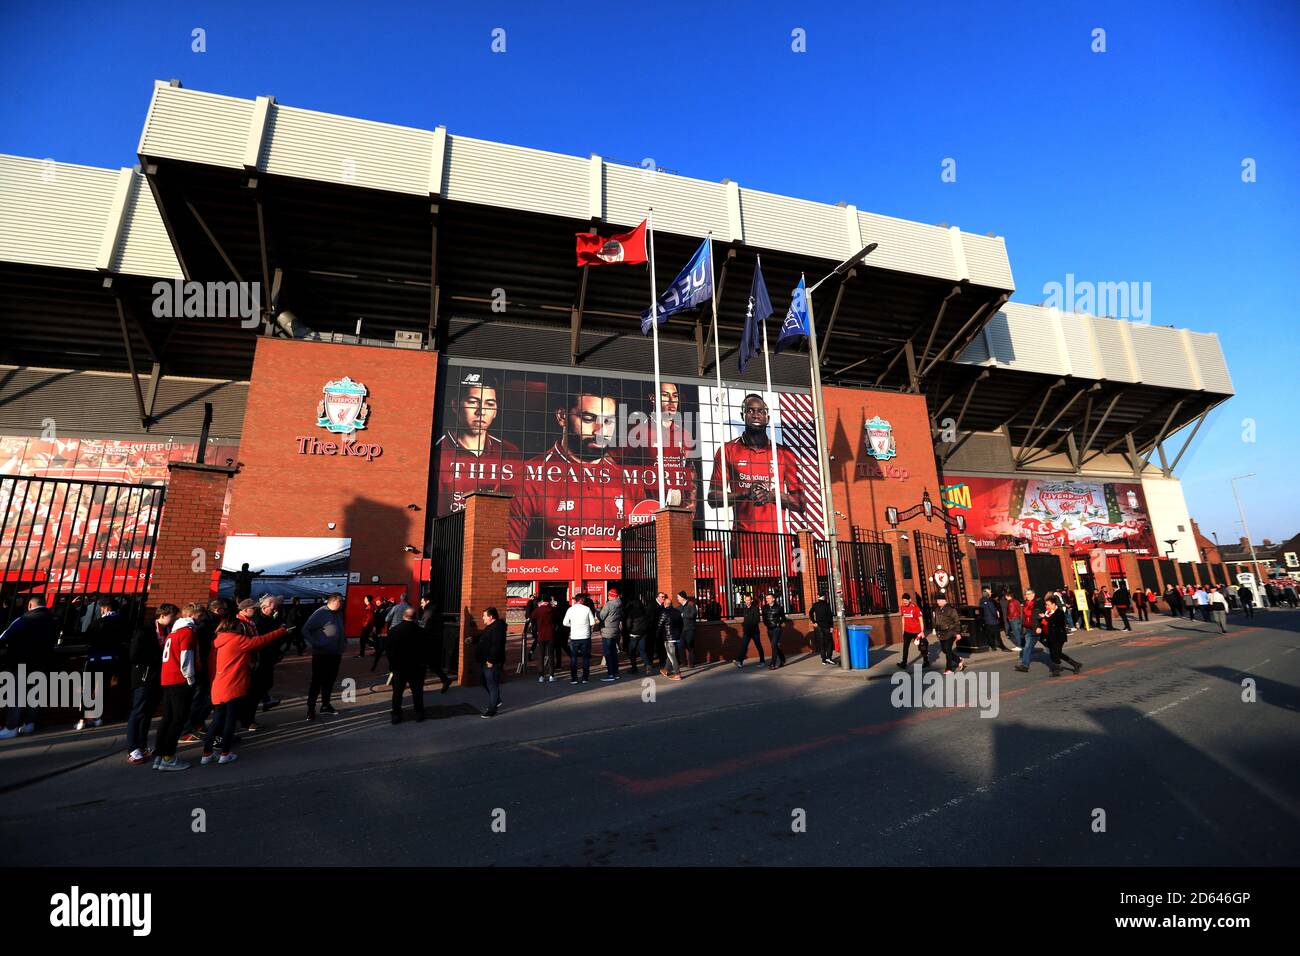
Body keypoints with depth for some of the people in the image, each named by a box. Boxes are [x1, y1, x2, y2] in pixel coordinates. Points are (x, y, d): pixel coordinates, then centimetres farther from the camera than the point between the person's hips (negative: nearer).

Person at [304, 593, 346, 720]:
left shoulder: (339, 613, 10)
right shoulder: (320, 613, -12)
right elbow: (305, 629, -11)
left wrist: (344, 641, 11)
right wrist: (314, 643, -17)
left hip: (335, 654, 7)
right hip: (322, 654, -7)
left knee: (330, 680, 15)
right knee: (317, 681, 0)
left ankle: (325, 705, 27)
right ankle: (311, 709, 9)